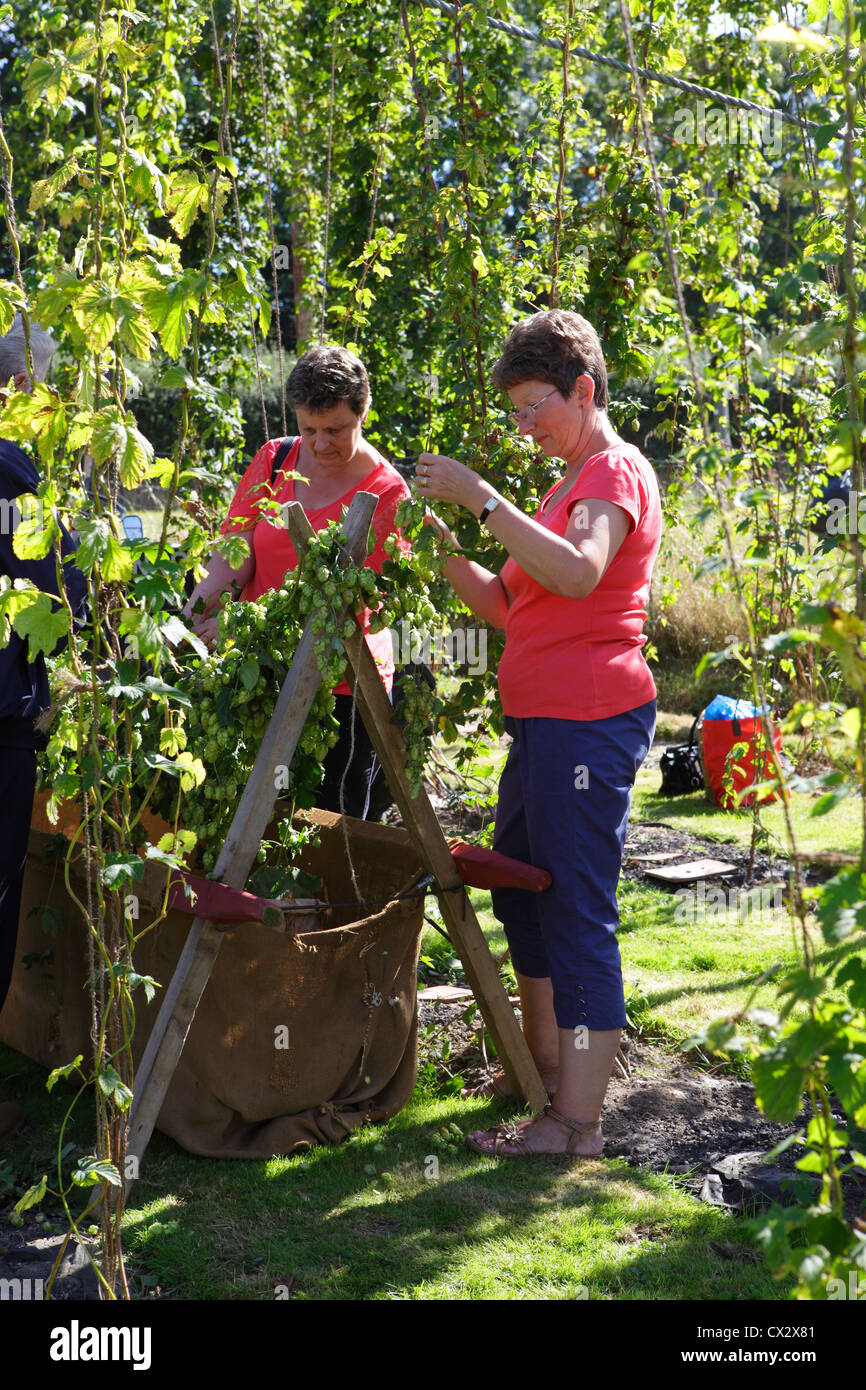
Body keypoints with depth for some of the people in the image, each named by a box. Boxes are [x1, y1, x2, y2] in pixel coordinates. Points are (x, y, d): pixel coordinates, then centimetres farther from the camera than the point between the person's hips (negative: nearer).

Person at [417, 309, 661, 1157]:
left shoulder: (615, 472, -7)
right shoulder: (568, 485, 23)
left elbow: (578, 575, -28)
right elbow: (505, 605, 22)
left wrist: (484, 500, -26)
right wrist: (447, 548, 8)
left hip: (589, 721, -11)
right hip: (541, 722, 11)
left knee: (577, 911, -9)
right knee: (520, 894, 18)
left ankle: (577, 1119, -4)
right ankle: (544, 1067, 32)